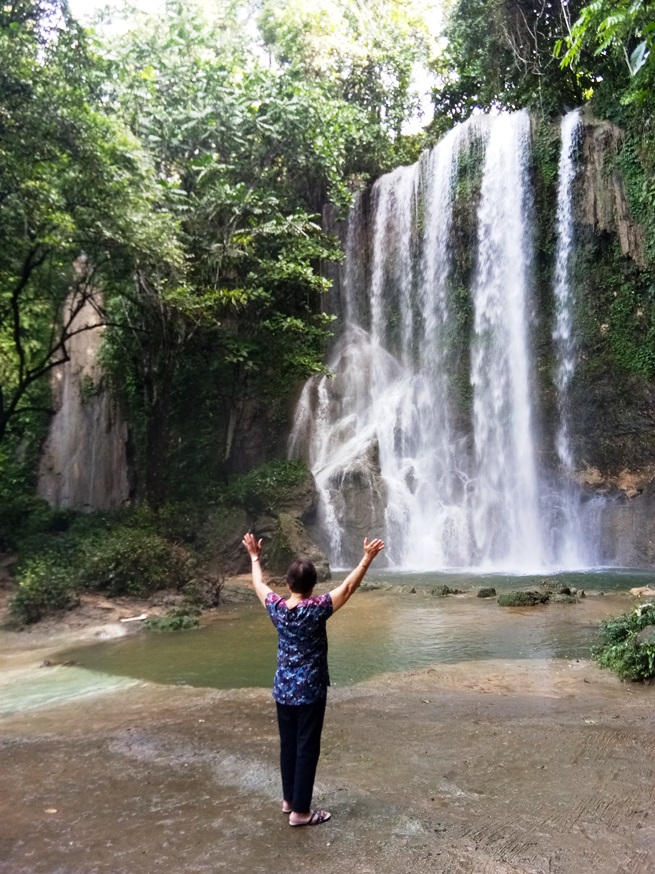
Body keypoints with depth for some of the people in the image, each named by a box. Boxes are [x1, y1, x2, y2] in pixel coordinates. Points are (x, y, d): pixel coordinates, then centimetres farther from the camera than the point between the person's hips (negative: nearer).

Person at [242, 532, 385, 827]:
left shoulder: (276, 607, -6)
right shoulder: (317, 609, -19)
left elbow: (259, 584, 11)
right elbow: (348, 587, -15)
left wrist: (255, 556, 24)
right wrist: (367, 558, -10)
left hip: (283, 690, 5)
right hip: (310, 691, -5)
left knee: (288, 745, 18)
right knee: (307, 749, 5)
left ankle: (289, 800, 32)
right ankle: (300, 811, 13)